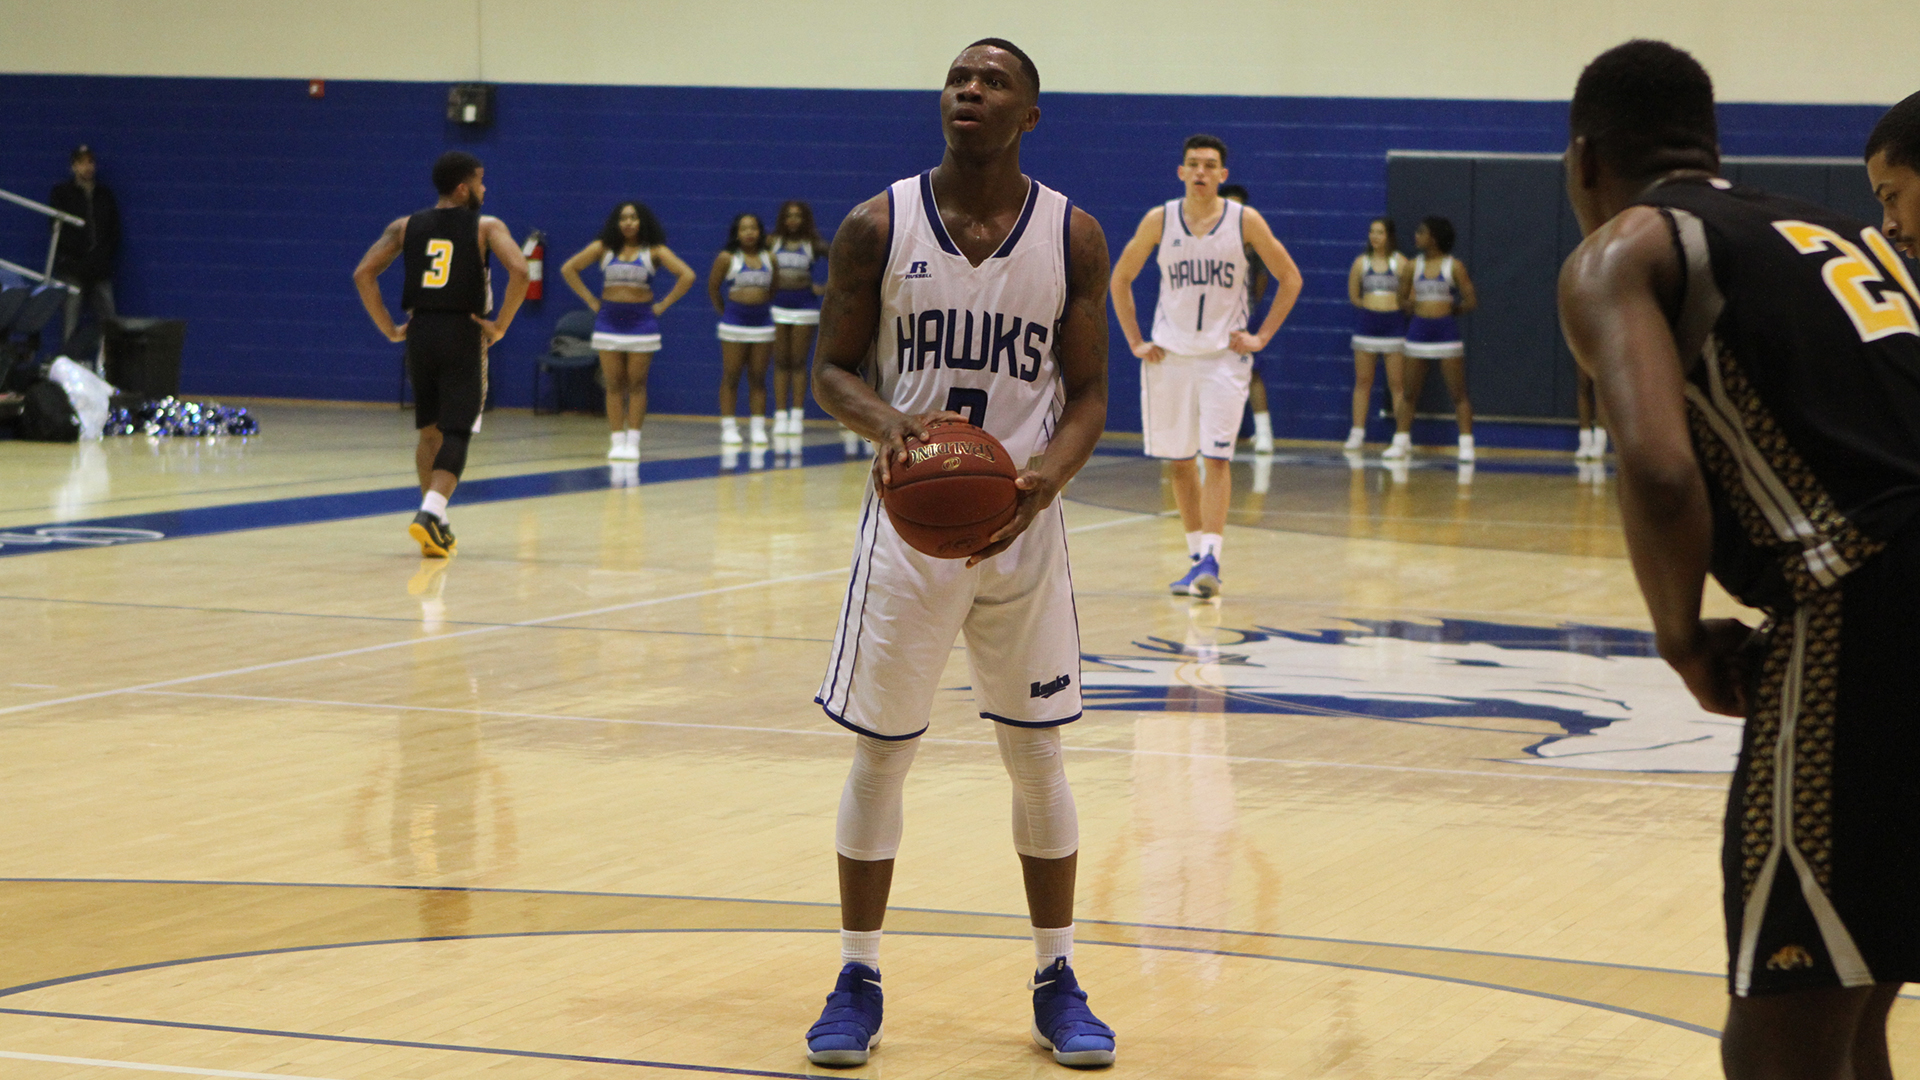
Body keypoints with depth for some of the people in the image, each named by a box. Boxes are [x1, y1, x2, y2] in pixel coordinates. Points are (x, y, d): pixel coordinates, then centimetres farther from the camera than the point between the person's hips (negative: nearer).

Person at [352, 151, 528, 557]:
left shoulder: (404, 227, 10)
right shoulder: (487, 227, 0)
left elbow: (363, 273, 2)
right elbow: (519, 271, -16)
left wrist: (390, 328, 6)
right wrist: (500, 326, -8)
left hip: (420, 334, 4)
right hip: (464, 336, -4)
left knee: (430, 432, 18)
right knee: (456, 433, -4)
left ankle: (435, 520, 22)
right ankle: (430, 514, -23)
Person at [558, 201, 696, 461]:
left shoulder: (654, 251, 1)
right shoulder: (603, 248, 5)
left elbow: (687, 276, -3)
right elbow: (568, 269, 6)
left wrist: (663, 305, -6)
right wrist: (591, 300, 1)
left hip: (641, 321, -1)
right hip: (609, 321, 1)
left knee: (636, 384, 0)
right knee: (614, 385, 1)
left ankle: (633, 442, 3)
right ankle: (616, 441, 4)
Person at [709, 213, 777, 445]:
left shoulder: (769, 258, 6)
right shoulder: (727, 258, -2)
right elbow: (713, 287, 4)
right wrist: (723, 310, 9)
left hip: (763, 323, 3)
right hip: (734, 322, -3)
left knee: (758, 378, 4)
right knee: (731, 377, -1)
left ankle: (757, 428, 6)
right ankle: (728, 428, 2)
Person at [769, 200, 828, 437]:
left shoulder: (813, 245, 1)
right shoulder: (772, 243, 4)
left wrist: (827, 288, -2)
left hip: (804, 306, -1)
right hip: (778, 306, 1)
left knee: (798, 363, 0)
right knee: (780, 363, 1)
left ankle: (797, 417, 2)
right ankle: (780, 417, 1)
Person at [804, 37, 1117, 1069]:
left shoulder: (1073, 237, -2)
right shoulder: (878, 227, -4)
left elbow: (1089, 394, 0)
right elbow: (833, 370, 1)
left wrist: (1048, 474, -20)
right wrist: (887, 420, -21)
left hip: (1022, 525, 1)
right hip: (909, 522, -1)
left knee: (1036, 753, 6)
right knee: (880, 751, 3)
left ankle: (1056, 982, 18)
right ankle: (857, 979, 16)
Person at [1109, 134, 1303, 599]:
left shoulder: (1245, 221, -4)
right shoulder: (1159, 221, -1)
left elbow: (1290, 279, 4)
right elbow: (1120, 279, 10)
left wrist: (1261, 337, -2)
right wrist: (1135, 342, 4)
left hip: (1225, 355, -2)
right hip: (1171, 354, 2)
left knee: (1217, 458, -12)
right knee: (1180, 461, 7)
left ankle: (1211, 559, -16)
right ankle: (1196, 555, 18)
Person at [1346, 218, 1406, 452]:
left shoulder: (1399, 262, -2)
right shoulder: (1361, 262, 6)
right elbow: (1353, 296, 13)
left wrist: (1393, 307, -2)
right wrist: (1371, 306, 6)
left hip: (1394, 324, -3)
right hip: (1366, 324, 3)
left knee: (1397, 384, -3)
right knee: (1362, 381, 4)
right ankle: (1357, 432, 9)